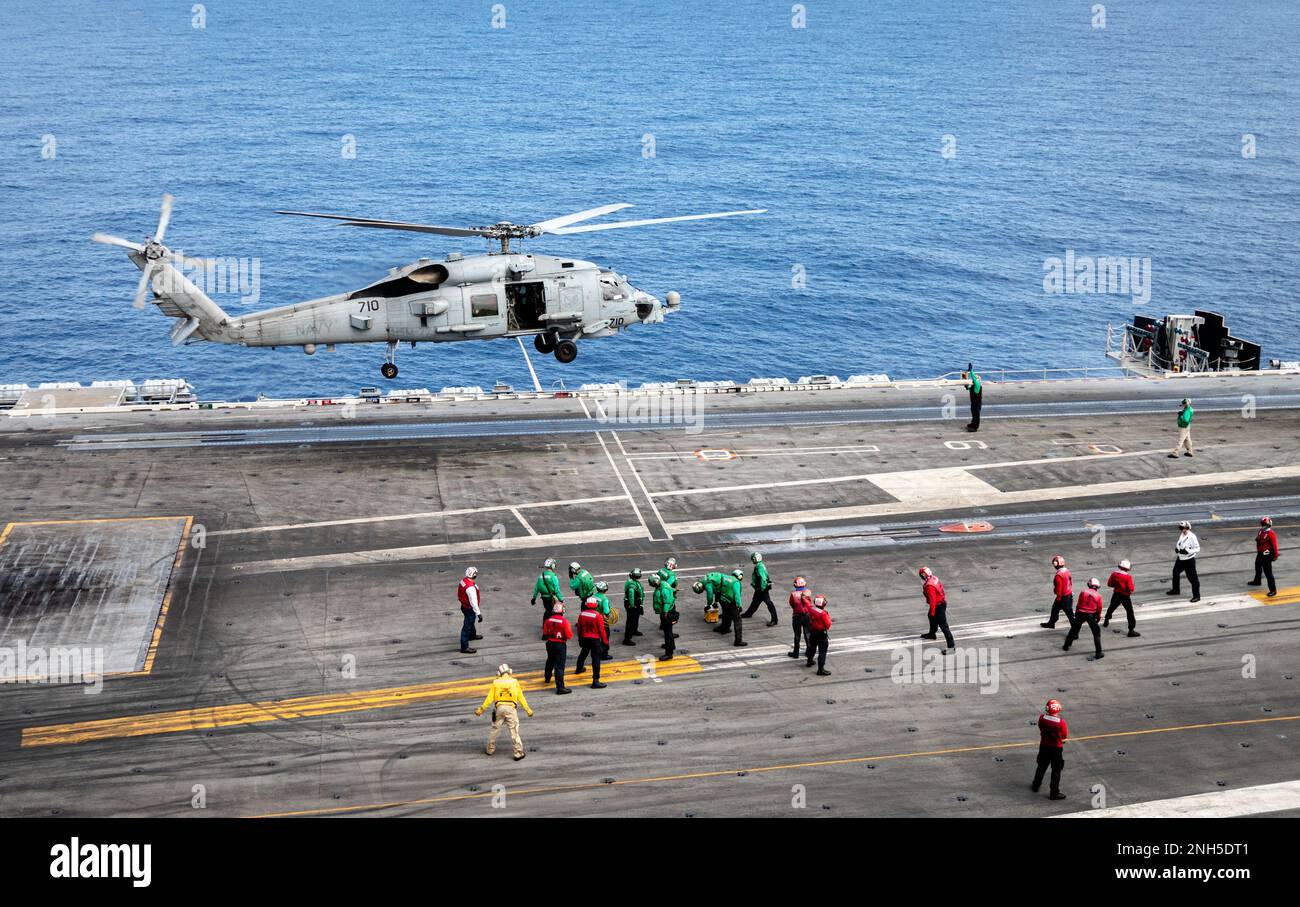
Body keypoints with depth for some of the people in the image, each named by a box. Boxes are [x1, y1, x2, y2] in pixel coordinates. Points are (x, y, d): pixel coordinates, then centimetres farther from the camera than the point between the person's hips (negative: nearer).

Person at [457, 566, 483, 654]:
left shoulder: (464, 581, -5)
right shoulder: (471, 587, -35)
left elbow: (458, 593, 12)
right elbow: (474, 602, -34)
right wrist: (479, 614, -29)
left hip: (464, 606, 10)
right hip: (469, 609, -10)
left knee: (471, 622, 32)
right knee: (467, 627, 2)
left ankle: (472, 635, 57)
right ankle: (464, 647, 12)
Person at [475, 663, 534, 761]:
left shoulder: (495, 683, 6)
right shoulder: (514, 682, 6)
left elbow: (490, 698, 5)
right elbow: (520, 697, 6)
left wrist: (481, 709, 12)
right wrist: (527, 709, 13)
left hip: (499, 708, 1)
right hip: (511, 708, -1)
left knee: (495, 729, 17)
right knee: (514, 731, 2)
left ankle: (490, 749, 27)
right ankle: (518, 753, 2)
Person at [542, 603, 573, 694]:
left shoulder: (548, 620, -3)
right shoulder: (564, 621, -19)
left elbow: (545, 633, 8)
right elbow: (569, 635, -17)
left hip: (550, 644, 6)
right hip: (560, 645, -6)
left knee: (550, 661, 29)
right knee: (559, 666, -7)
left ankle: (547, 678, 51)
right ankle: (560, 687, -12)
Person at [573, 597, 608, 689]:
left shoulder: (582, 615, -2)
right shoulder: (597, 616, -17)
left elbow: (579, 628, 9)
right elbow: (602, 630, -13)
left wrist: (580, 639, 24)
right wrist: (605, 641, -3)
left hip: (584, 639, 6)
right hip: (595, 639, -6)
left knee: (583, 653, 32)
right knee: (596, 659, -7)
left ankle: (578, 669, 56)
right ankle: (595, 681, -14)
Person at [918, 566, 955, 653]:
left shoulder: (929, 586, -31)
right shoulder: (934, 578, -3)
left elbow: (932, 599, -29)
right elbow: (940, 587, 13)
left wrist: (932, 611, -19)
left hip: (939, 606, -11)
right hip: (942, 601, 11)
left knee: (943, 625, -7)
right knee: (932, 618, 32)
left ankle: (951, 645, -5)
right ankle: (932, 634, 55)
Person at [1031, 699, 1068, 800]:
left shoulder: (1042, 718, -15)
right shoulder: (1061, 722, -25)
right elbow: (1065, 736, -12)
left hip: (1044, 746, 4)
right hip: (1057, 748, -4)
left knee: (1042, 766, 24)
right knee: (1056, 770, 10)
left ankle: (1036, 786, 41)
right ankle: (1054, 793, 16)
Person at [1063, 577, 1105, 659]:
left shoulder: (1083, 592, -1)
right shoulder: (1098, 595, -3)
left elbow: (1079, 604, 6)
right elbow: (1099, 608, 2)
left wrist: (1076, 613, 17)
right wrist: (1098, 617, 18)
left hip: (1081, 613, 2)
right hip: (1091, 615, -2)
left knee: (1074, 629, 19)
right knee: (1096, 633, 7)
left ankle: (1066, 646, 28)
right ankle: (1099, 652, 1)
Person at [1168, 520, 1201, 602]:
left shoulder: (1192, 536, -22)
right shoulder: (1181, 535, 3)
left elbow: (1197, 549, -20)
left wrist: (1187, 551, -29)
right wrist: (1176, 549, 1)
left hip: (1189, 560, -9)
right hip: (1180, 559, 9)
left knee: (1192, 578, -4)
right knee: (1175, 572, 24)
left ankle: (1196, 596, 7)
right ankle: (1175, 590, 45)